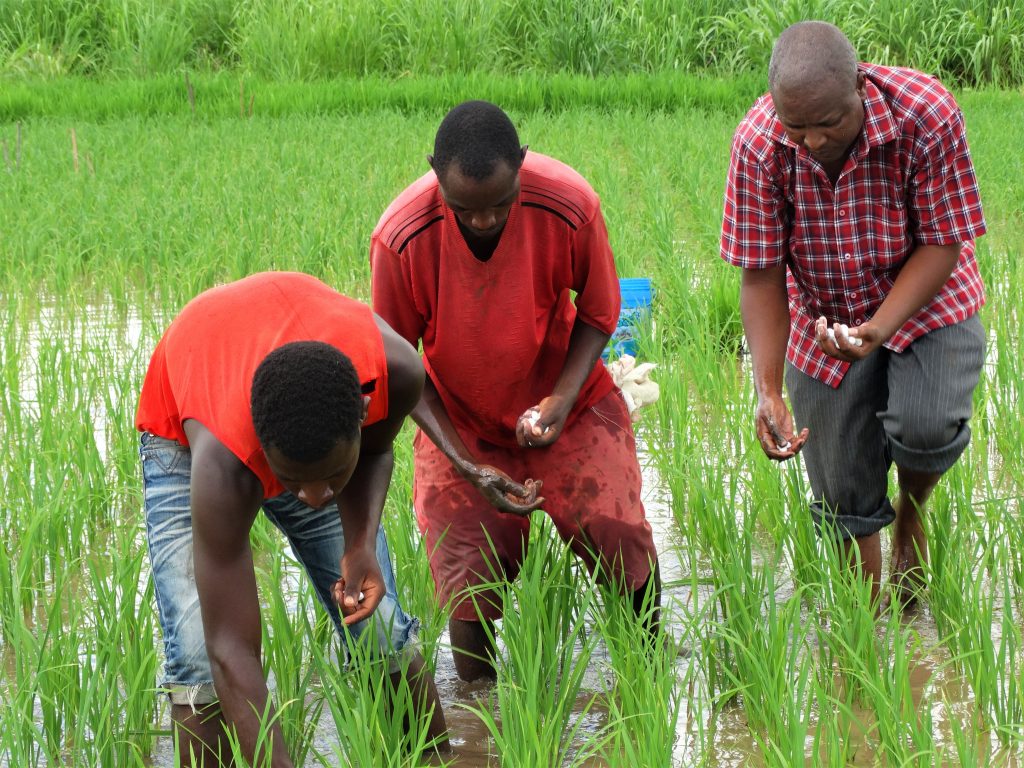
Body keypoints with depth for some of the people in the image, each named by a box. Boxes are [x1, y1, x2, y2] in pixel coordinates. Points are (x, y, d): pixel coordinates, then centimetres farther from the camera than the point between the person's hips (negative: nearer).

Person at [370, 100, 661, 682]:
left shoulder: (570, 207, -24)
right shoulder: (401, 239, -25)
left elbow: (598, 314, -5)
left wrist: (564, 398, -22)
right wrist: (464, 463, -20)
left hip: (567, 408, 1)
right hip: (459, 424, 0)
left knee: (623, 543, -9)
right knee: (469, 591, -5)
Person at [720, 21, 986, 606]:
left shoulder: (927, 116, -29)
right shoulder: (759, 145, -23)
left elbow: (942, 245, -21)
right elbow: (761, 277, -16)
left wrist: (881, 328, -36)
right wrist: (768, 392, -27)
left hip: (926, 302, -2)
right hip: (824, 320, 2)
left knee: (925, 427, -29)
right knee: (845, 498, 4)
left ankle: (912, 517, 5)